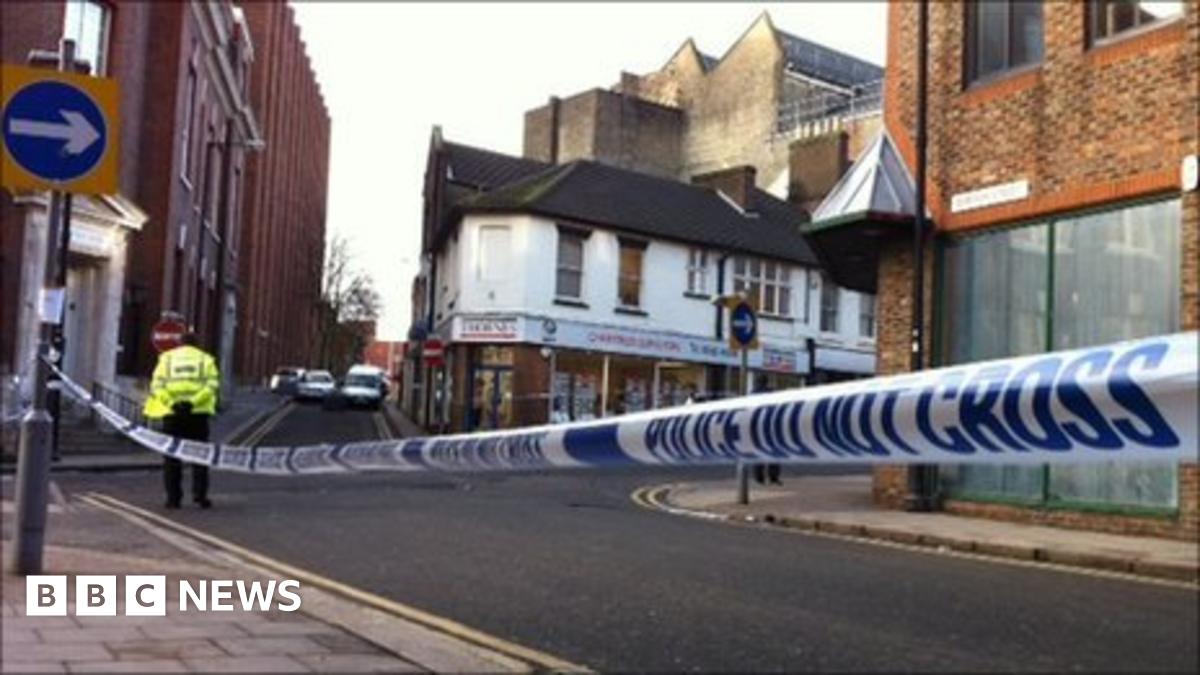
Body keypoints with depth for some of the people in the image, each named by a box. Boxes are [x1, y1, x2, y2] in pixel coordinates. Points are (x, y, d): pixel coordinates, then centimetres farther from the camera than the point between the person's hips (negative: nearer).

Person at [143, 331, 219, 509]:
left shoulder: (167, 358, 12)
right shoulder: (206, 359, 10)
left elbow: (157, 385, -4)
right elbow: (212, 385, -7)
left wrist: (171, 404, -13)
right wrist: (193, 402, -14)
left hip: (172, 414, 1)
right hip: (198, 413, 0)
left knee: (172, 456, 8)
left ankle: (173, 497, 7)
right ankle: (200, 494, 0)